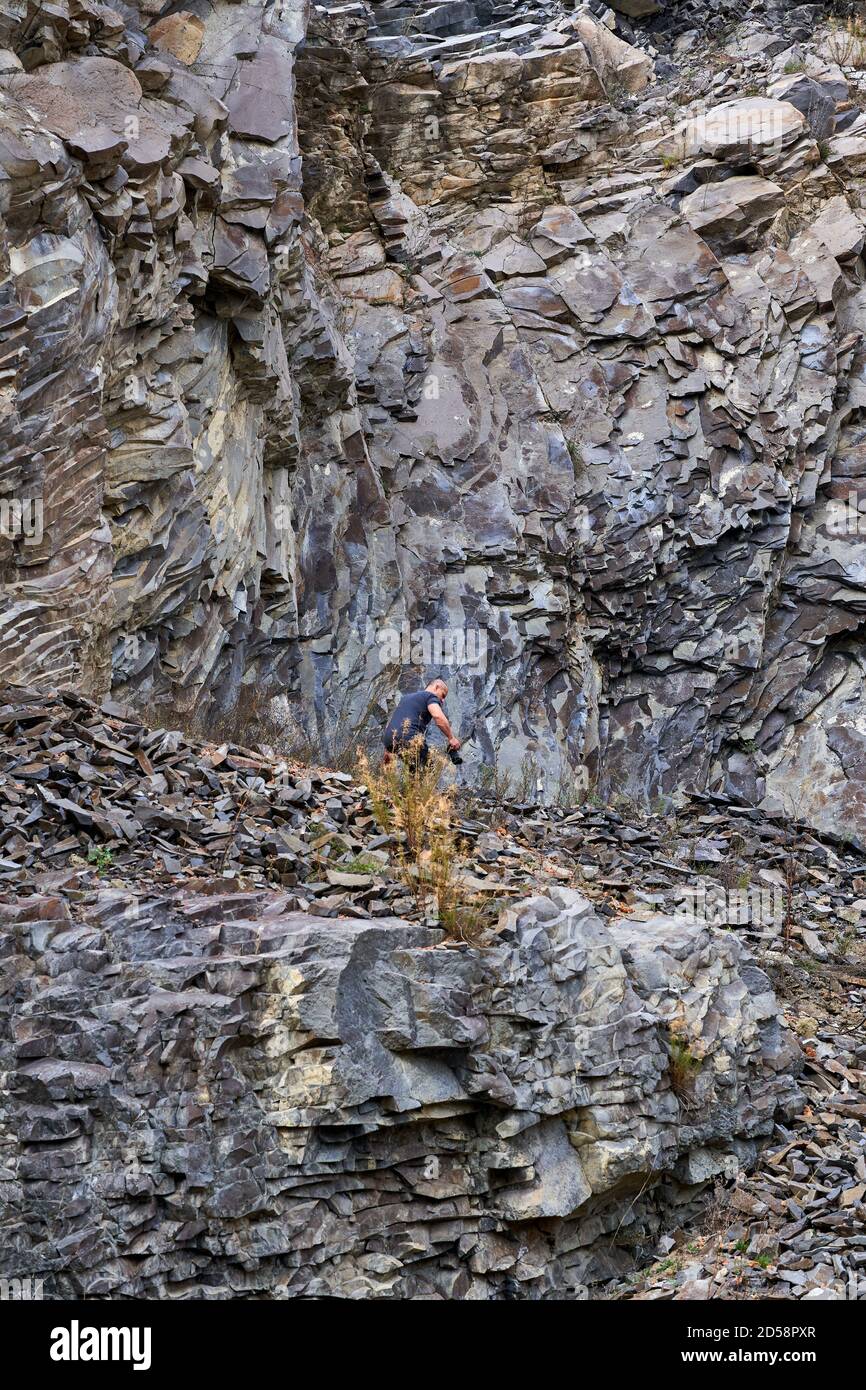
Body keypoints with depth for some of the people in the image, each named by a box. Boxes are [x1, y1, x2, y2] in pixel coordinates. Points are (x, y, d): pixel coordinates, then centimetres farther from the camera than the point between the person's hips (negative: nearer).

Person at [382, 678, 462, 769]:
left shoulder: (406, 697, 32)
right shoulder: (430, 696, 7)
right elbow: (438, 716, -14)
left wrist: (387, 749, 34)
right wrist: (451, 738, -9)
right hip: (409, 738, -8)